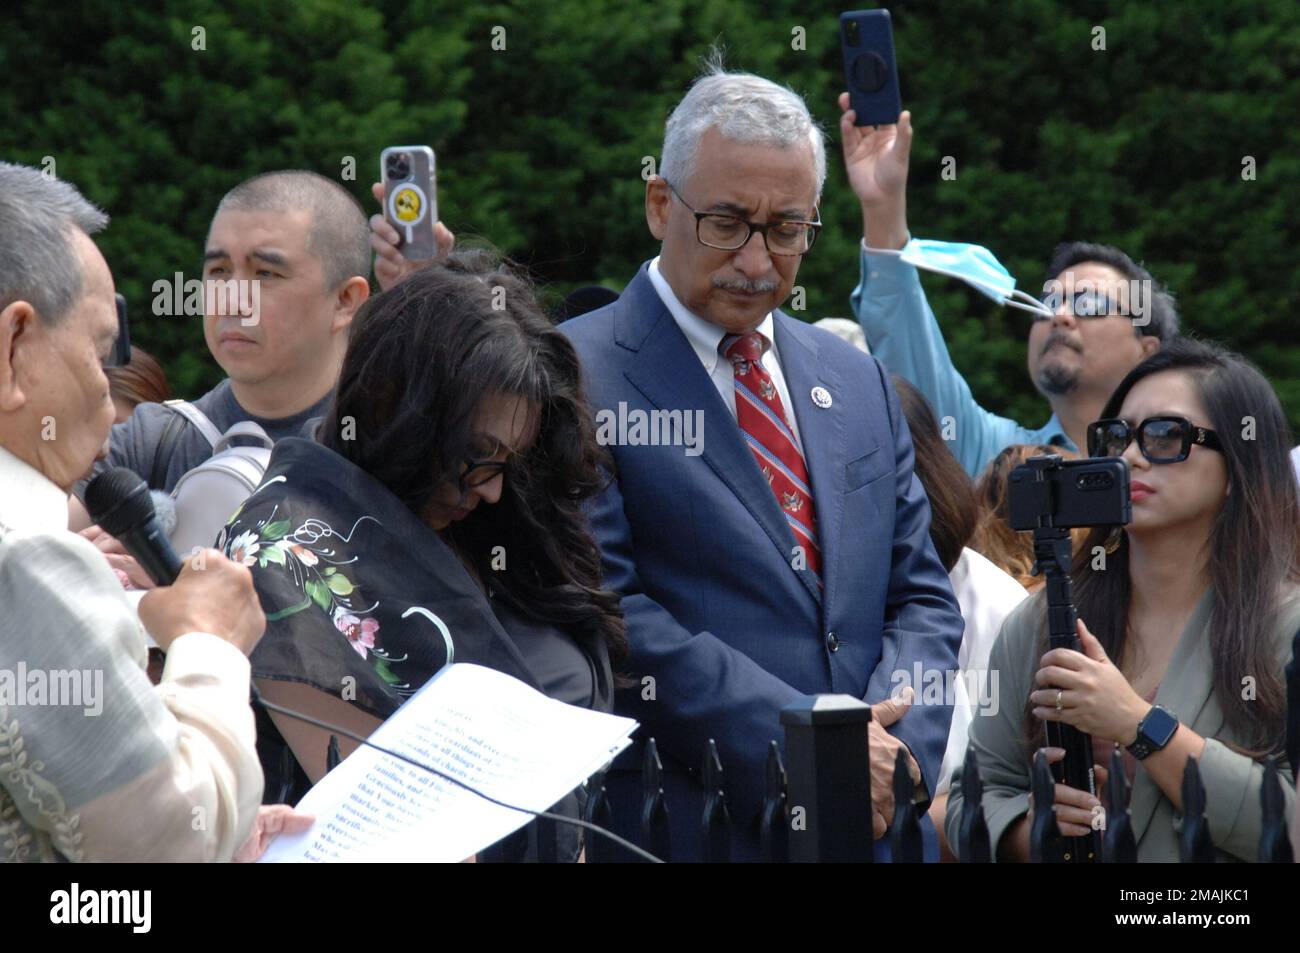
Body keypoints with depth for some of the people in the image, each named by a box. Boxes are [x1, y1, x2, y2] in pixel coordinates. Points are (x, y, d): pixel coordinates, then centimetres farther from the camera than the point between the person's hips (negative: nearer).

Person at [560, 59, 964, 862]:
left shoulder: (859, 383, 14)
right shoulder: (577, 378, -6)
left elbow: (921, 597, 12)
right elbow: (607, 612, -14)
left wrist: (899, 743, -7)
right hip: (681, 827, -5)